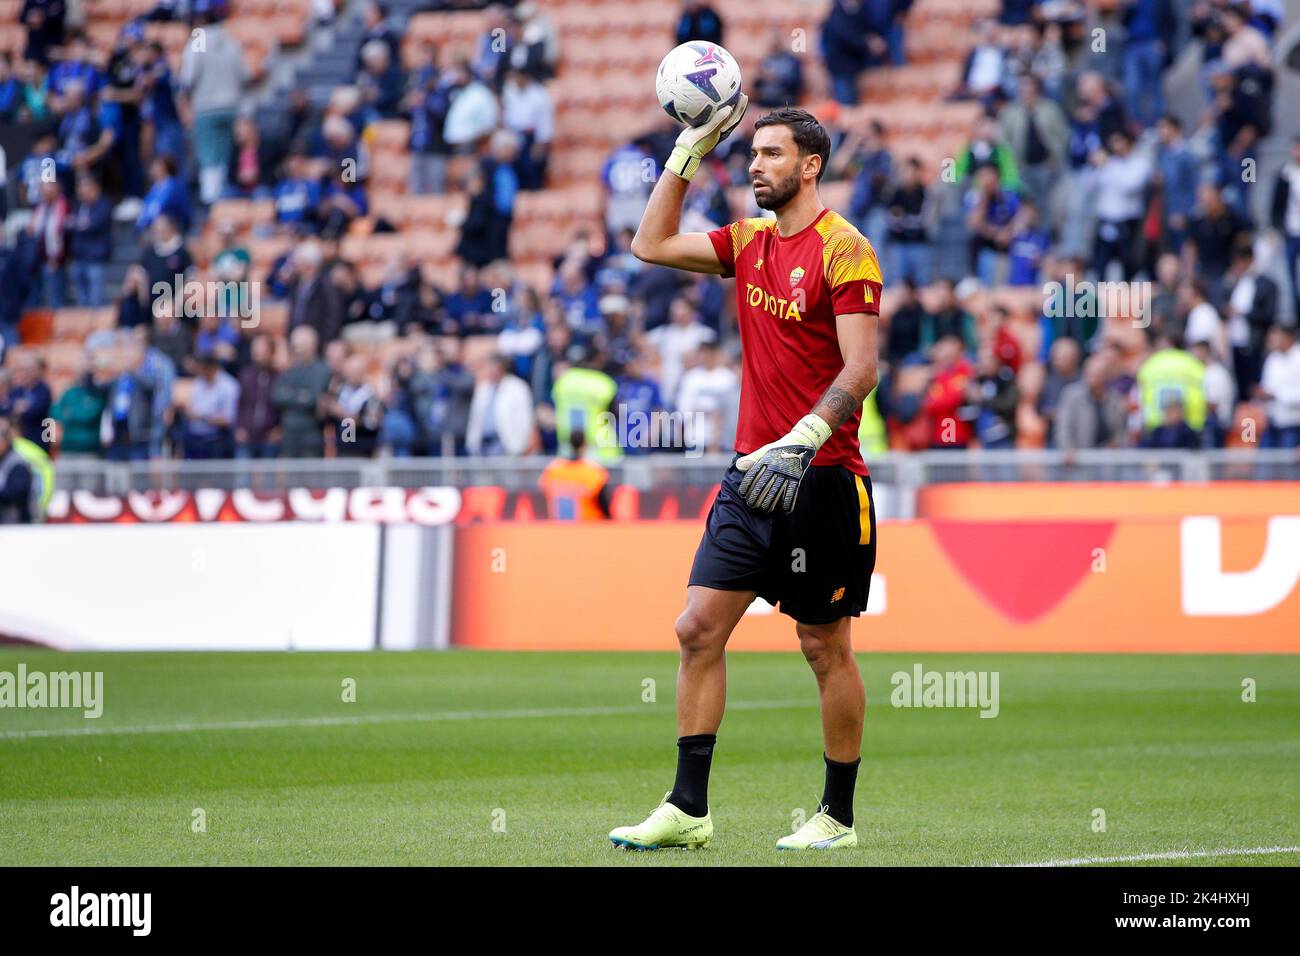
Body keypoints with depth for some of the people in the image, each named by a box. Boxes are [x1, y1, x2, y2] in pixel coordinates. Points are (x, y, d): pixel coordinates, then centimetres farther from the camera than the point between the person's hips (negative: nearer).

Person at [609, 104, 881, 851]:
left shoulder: (844, 249, -10)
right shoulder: (748, 242, 12)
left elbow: (861, 369, -16)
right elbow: (652, 245, 18)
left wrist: (799, 442, -26)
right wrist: (689, 152, 13)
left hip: (821, 479, -7)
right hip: (753, 472, 7)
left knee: (827, 648, 1)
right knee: (699, 628, 0)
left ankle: (838, 816, 12)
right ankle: (688, 808, 3)